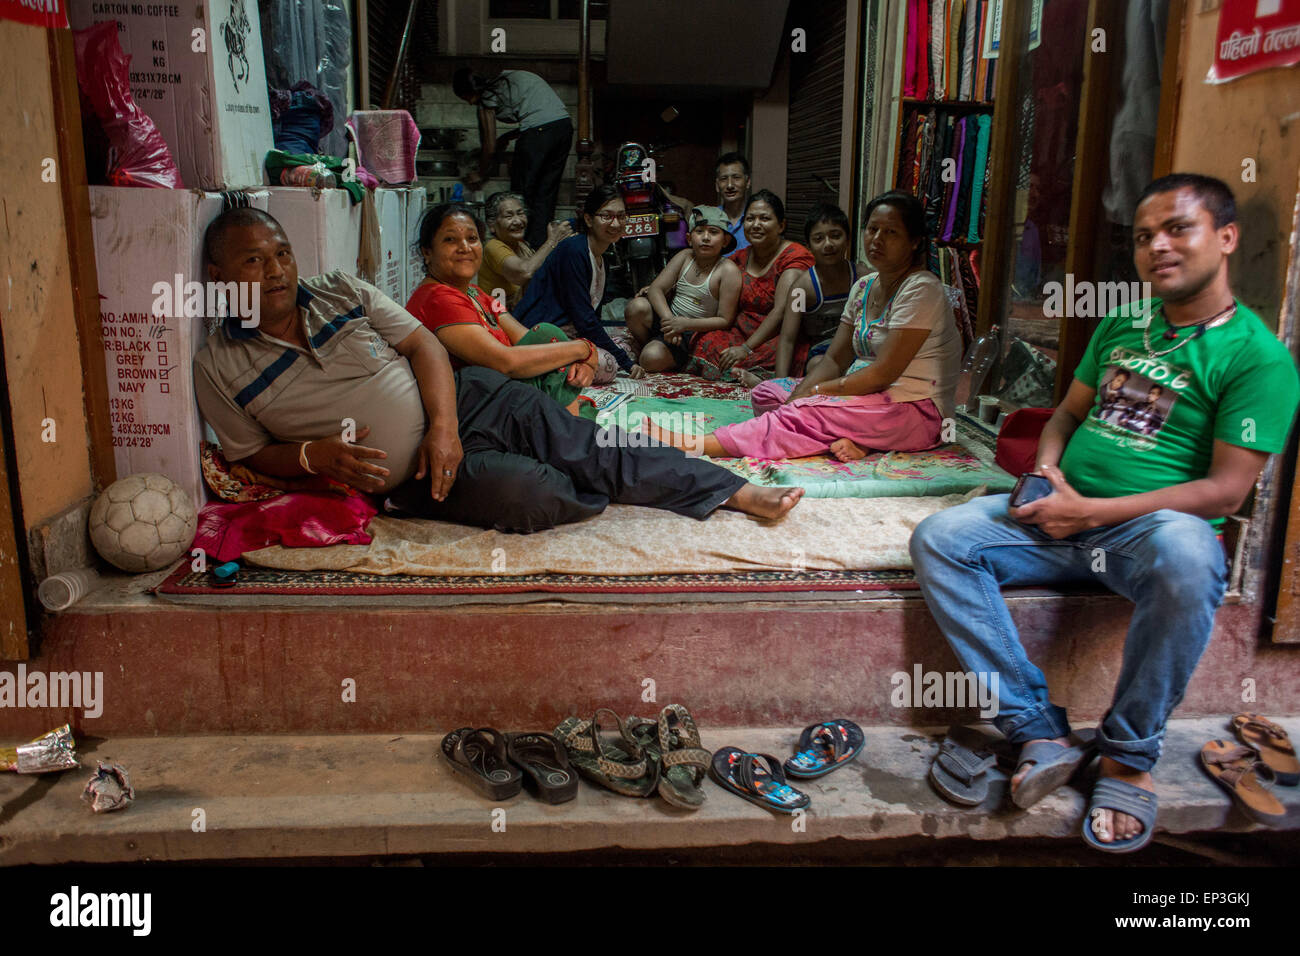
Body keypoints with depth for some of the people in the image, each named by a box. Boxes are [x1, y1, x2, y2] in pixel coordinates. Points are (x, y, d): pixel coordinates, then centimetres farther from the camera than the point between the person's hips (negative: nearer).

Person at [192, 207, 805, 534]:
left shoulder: (340, 291, 3)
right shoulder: (220, 368, -3)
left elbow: (423, 343, 2)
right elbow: (254, 453, 6)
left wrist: (443, 427, -13)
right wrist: (315, 455, -16)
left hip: (465, 399, 3)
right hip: (408, 475, -3)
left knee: (593, 451, -9)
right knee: (537, 495, -27)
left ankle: (735, 493, -1)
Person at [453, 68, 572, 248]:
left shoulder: (487, 99, 4)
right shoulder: (506, 79, 26)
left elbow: (490, 148, 6)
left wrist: (480, 176, 22)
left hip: (538, 131, -8)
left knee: (522, 193, 5)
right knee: (546, 193, 13)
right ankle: (540, 244, 14)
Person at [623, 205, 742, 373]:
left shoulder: (728, 270, -13)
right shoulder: (685, 256, 2)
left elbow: (725, 321, -15)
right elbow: (656, 288, -4)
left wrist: (686, 324, -25)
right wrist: (668, 319, -23)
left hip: (691, 334, -5)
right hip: (669, 320, 5)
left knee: (652, 359, -30)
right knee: (637, 306, -25)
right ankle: (644, 347, 3)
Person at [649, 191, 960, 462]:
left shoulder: (921, 289, -14)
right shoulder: (864, 287, 12)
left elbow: (884, 373, -20)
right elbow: (835, 359, 7)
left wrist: (814, 391, -16)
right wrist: (800, 392, -12)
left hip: (916, 409, -9)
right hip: (873, 394, 9)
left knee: (805, 414, -30)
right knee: (767, 393, -2)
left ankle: (691, 444, -35)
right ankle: (842, 440, -26)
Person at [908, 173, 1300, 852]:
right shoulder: (1121, 325, 16)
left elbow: (1225, 491, -11)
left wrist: (1088, 510, -17)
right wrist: (1047, 473, 0)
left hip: (1154, 524, -5)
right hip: (1063, 518, 5)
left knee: (1185, 557, -41)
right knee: (939, 538, -19)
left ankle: (1130, 754, -17)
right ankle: (1039, 732, -18)